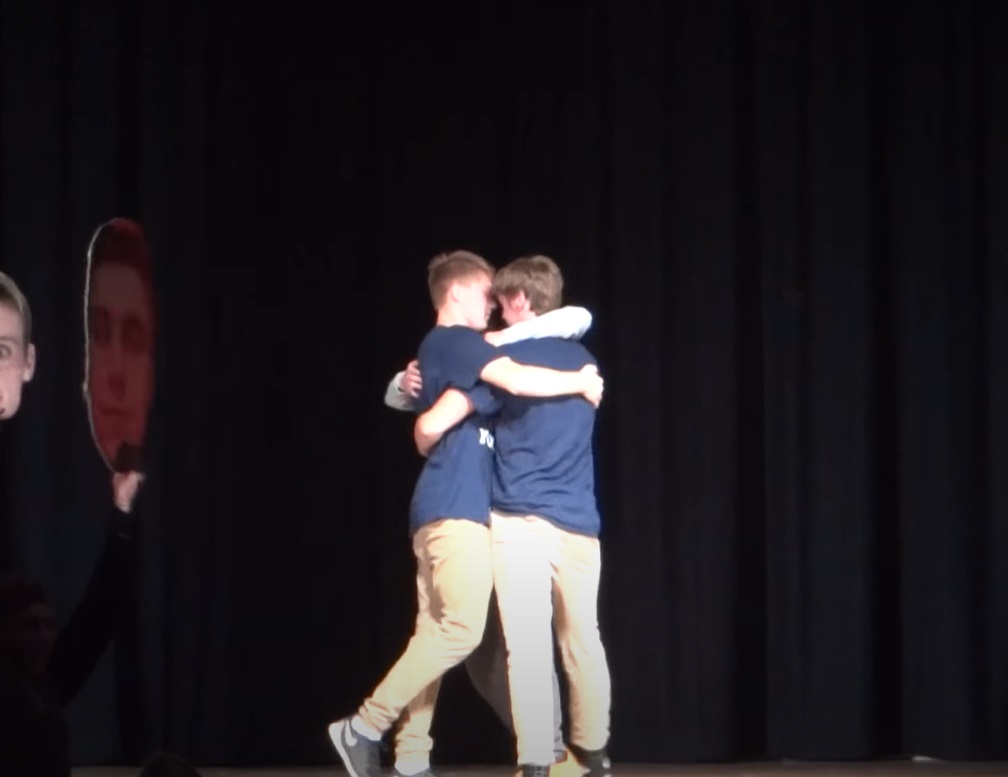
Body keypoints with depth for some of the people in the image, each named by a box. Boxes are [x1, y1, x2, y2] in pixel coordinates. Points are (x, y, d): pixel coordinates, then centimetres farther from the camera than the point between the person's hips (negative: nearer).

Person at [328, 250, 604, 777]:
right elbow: (518, 381, -19)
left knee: (435, 632, 5)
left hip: (441, 510, 10)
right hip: (455, 508, -10)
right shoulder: (455, 339, -6)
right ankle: (364, 728, -14)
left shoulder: (444, 347, 23)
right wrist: (579, 381, -5)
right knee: (462, 629, -14)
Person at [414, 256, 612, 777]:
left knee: (527, 645, -8)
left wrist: (427, 450, 13)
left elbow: (432, 425, -12)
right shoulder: (583, 361, 13)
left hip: (521, 521, -6)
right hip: (580, 524, 6)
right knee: (583, 639, 16)